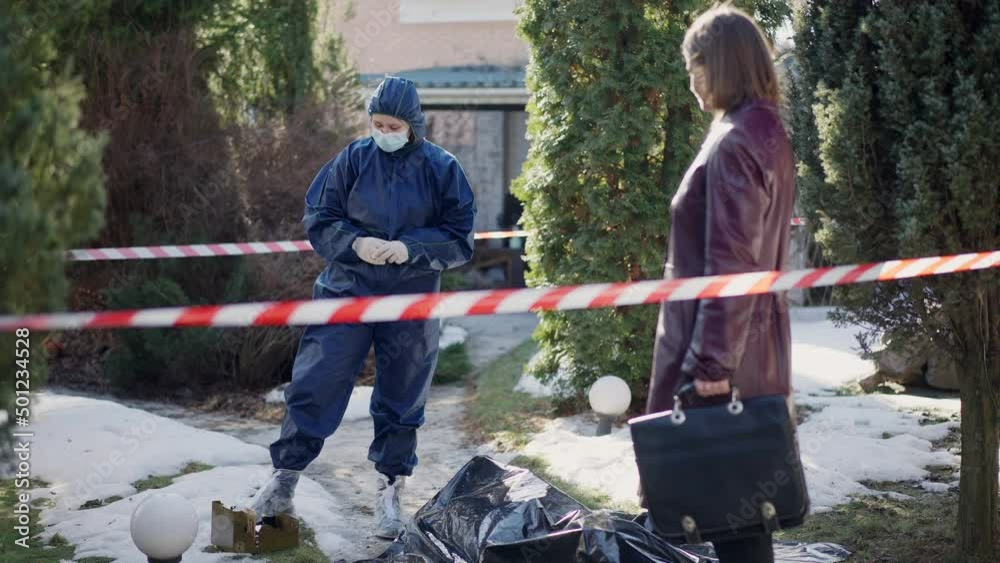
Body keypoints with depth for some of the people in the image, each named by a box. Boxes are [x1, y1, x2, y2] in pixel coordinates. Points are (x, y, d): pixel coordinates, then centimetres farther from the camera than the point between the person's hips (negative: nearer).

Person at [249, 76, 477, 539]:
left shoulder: (442, 169, -4)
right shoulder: (353, 159, -2)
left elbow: (460, 240, -3)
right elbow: (318, 220, 2)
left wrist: (410, 249, -19)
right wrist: (355, 242, -17)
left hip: (411, 305, 0)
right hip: (346, 294, 0)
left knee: (401, 401, 8)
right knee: (312, 387, -3)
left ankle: (390, 494, 23)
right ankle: (282, 484, 10)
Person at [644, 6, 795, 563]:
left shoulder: (733, 142, -17)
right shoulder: (767, 132, 13)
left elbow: (729, 264, -22)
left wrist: (711, 359, -21)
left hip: (723, 352, -10)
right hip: (756, 341, 10)